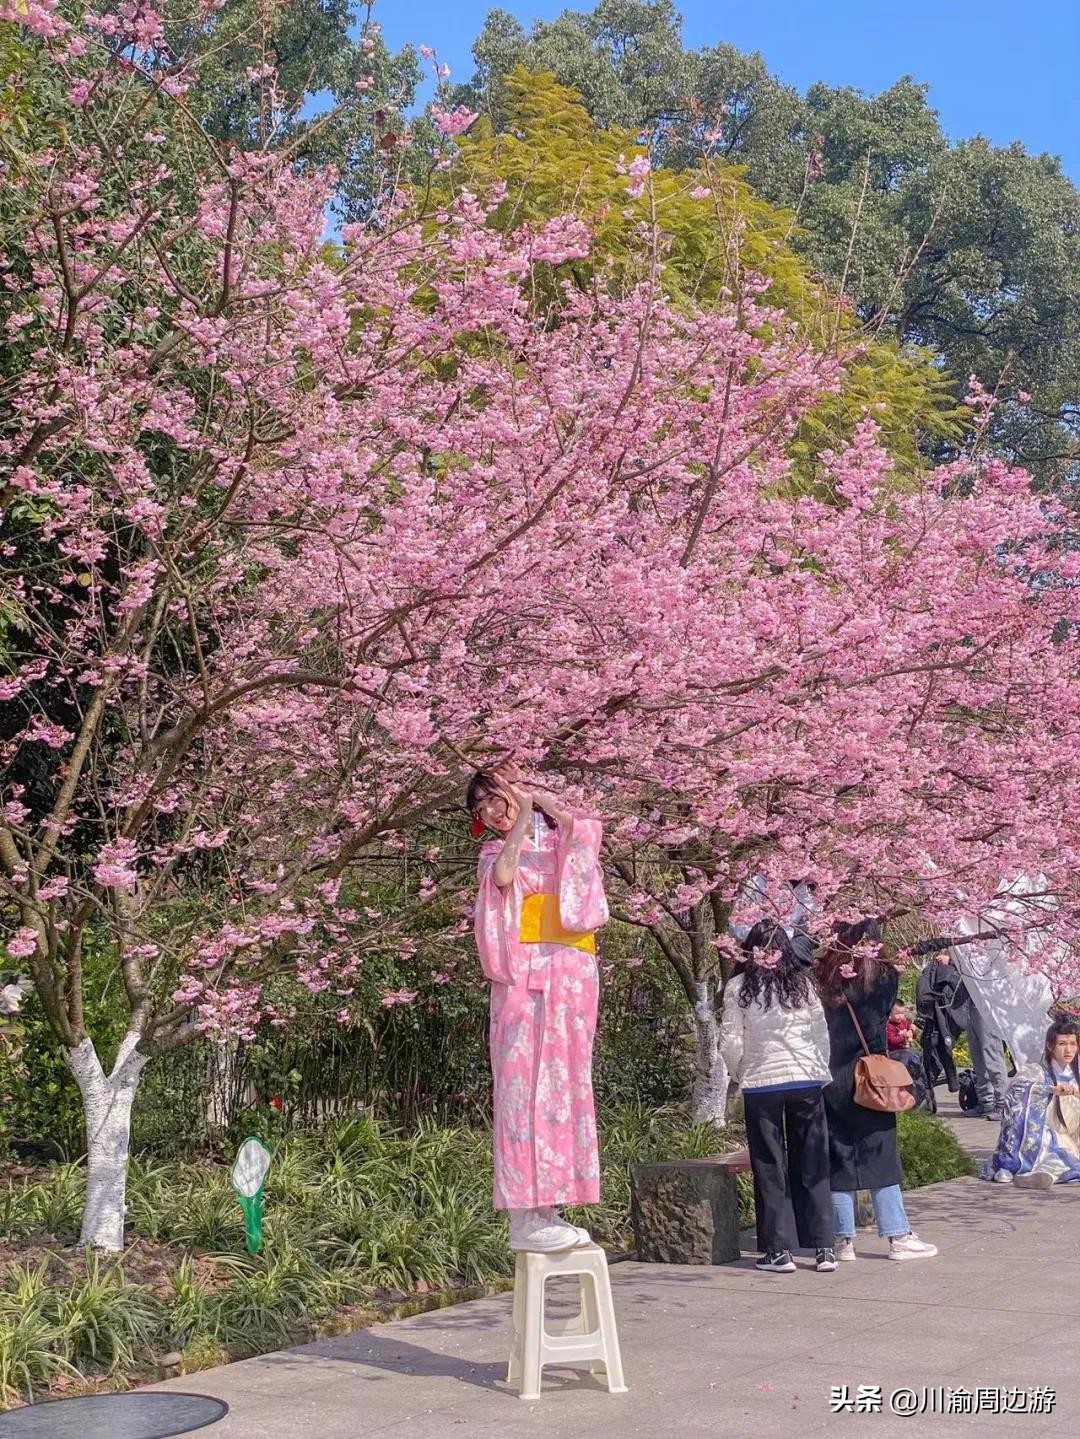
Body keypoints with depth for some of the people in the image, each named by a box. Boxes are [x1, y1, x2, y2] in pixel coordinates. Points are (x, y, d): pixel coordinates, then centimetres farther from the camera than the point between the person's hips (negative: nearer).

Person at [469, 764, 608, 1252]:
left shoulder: (561, 840, 16)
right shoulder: (495, 852, 13)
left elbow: (584, 827, -8)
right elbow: (503, 876, -12)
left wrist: (537, 797, -1)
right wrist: (522, 823, -3)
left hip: (571, 977, 3)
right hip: (523, 976, -3)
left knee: (563, 1082, 3)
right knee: (524, 1083, -9)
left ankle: (548, 1209, 9)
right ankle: (526, 1217, -10)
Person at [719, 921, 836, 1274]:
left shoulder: (738, 987, -3)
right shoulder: (801, 982, 4)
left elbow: (730, 1043, -5)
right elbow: (822, 1034, 7)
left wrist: (738, 1074, 12)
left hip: (760, 1083, -2)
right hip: (806, 1081, 2)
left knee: (771, 1169, 6)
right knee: (813, 1166, 9)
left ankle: (779, 1251, 7)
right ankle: (823, 1248, 11)